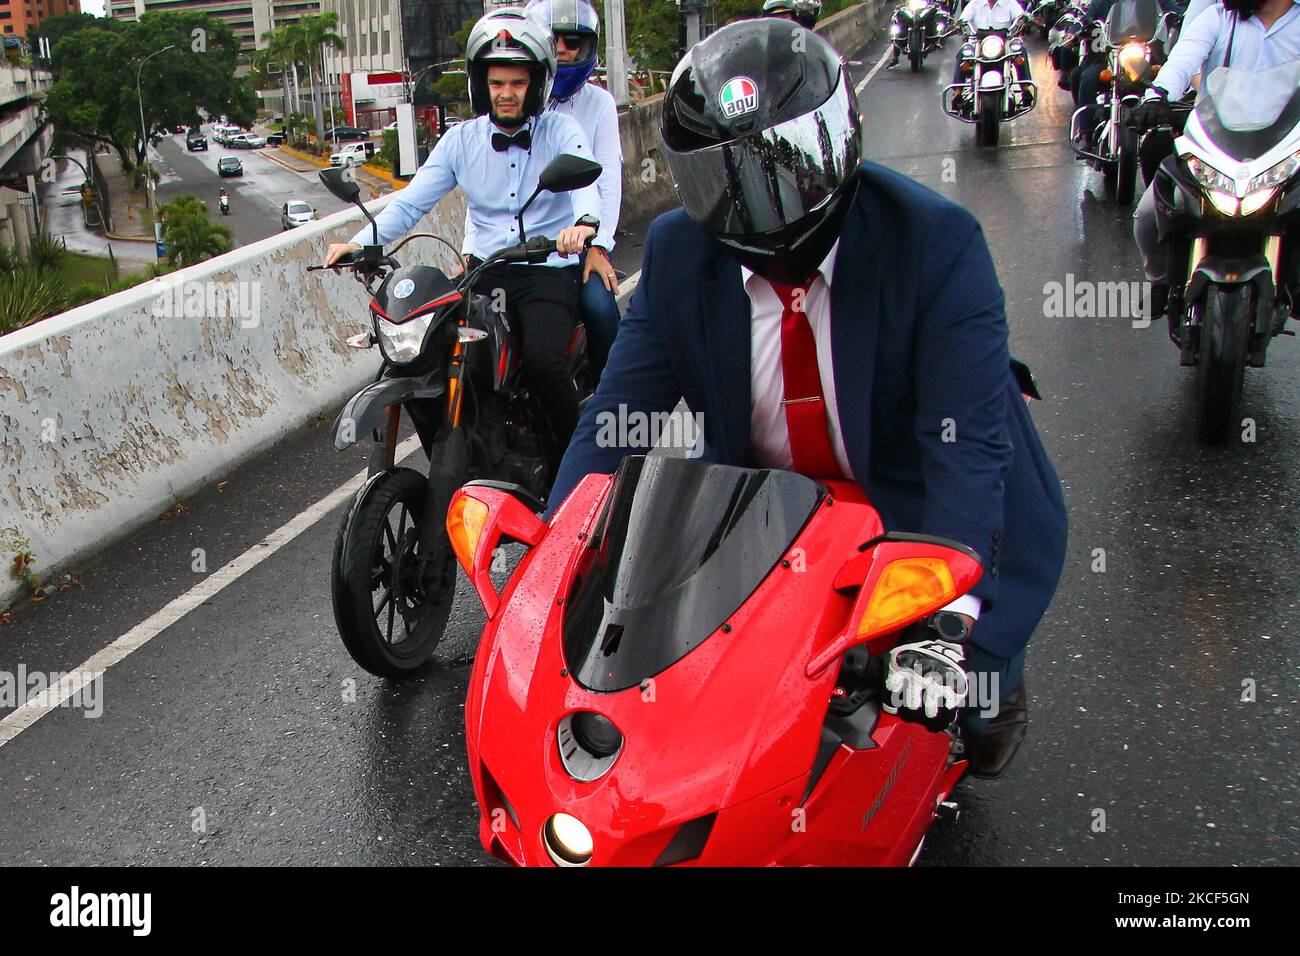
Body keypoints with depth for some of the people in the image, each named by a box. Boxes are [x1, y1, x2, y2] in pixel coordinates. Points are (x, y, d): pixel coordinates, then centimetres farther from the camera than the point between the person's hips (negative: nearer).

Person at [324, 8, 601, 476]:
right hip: (483, 271, 4)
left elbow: (586, 177, -19)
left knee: (542, 359, -30)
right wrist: (360, 242, -12)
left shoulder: (560, 130, 2)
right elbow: (412, 201, 5)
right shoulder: (461, 139, 11)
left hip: (549, 271, -4)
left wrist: (585, 220, -43)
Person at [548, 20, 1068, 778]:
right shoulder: (677, 253, -9)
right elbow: (617, 420, -9)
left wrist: (948, 618, -40)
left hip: (914, 513, -3)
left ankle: (990, 689, 20)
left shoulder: (934, 241, -21)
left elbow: (967, 440, -29)